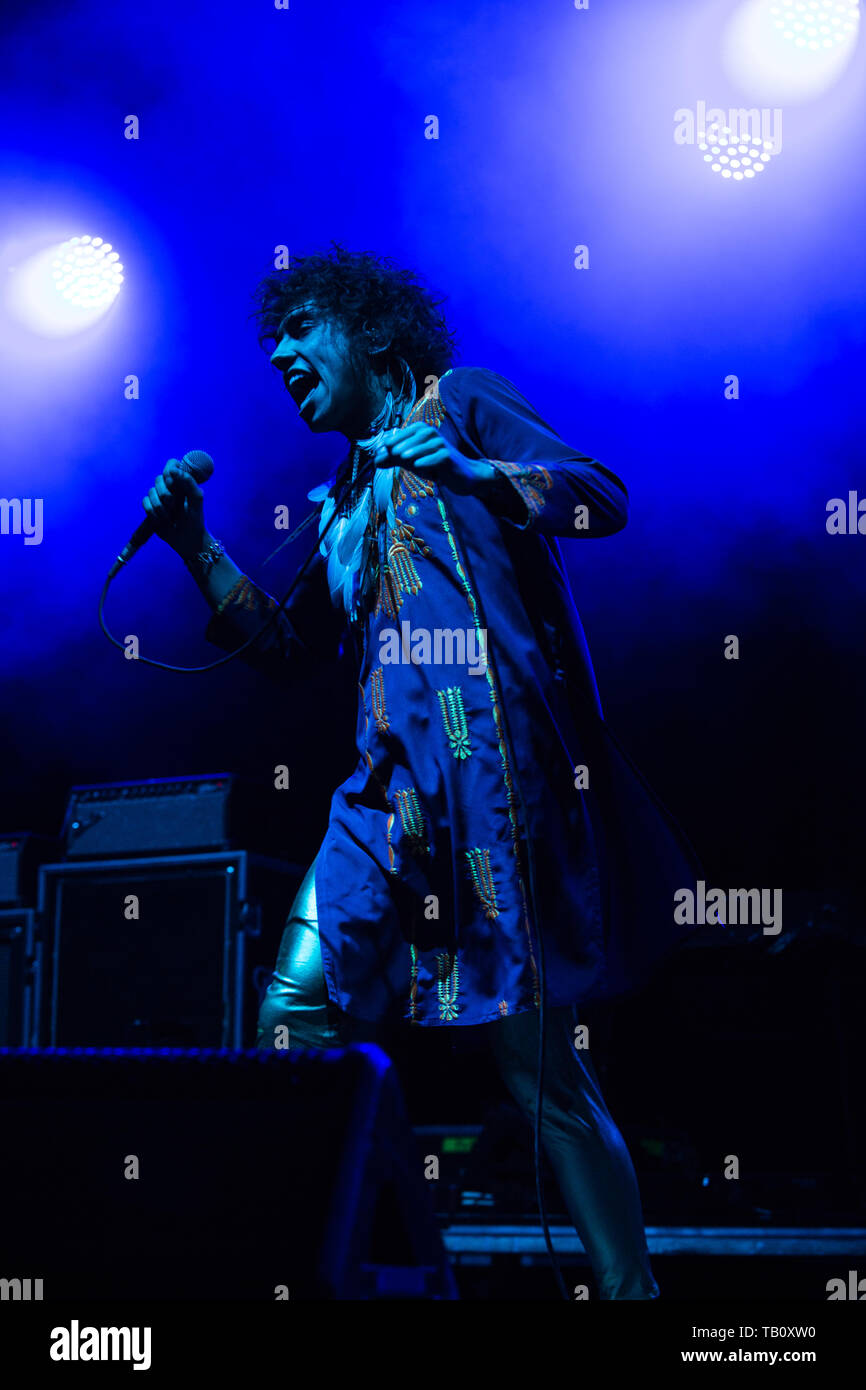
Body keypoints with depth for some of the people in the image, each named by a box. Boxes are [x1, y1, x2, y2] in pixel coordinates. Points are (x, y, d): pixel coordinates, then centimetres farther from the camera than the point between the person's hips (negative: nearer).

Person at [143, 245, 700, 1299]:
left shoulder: (457, 400, 10)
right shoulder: (344, 501, 26)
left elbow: (605, 499, -1)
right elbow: (290, 652, 24)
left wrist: (470, 474, -15)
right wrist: (194, 547, 17)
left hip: (491, 754, -7)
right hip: (393, 784, 7)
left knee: (536, 1059, -7)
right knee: (295, 1016, -2)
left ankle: (629, 1284, 4)